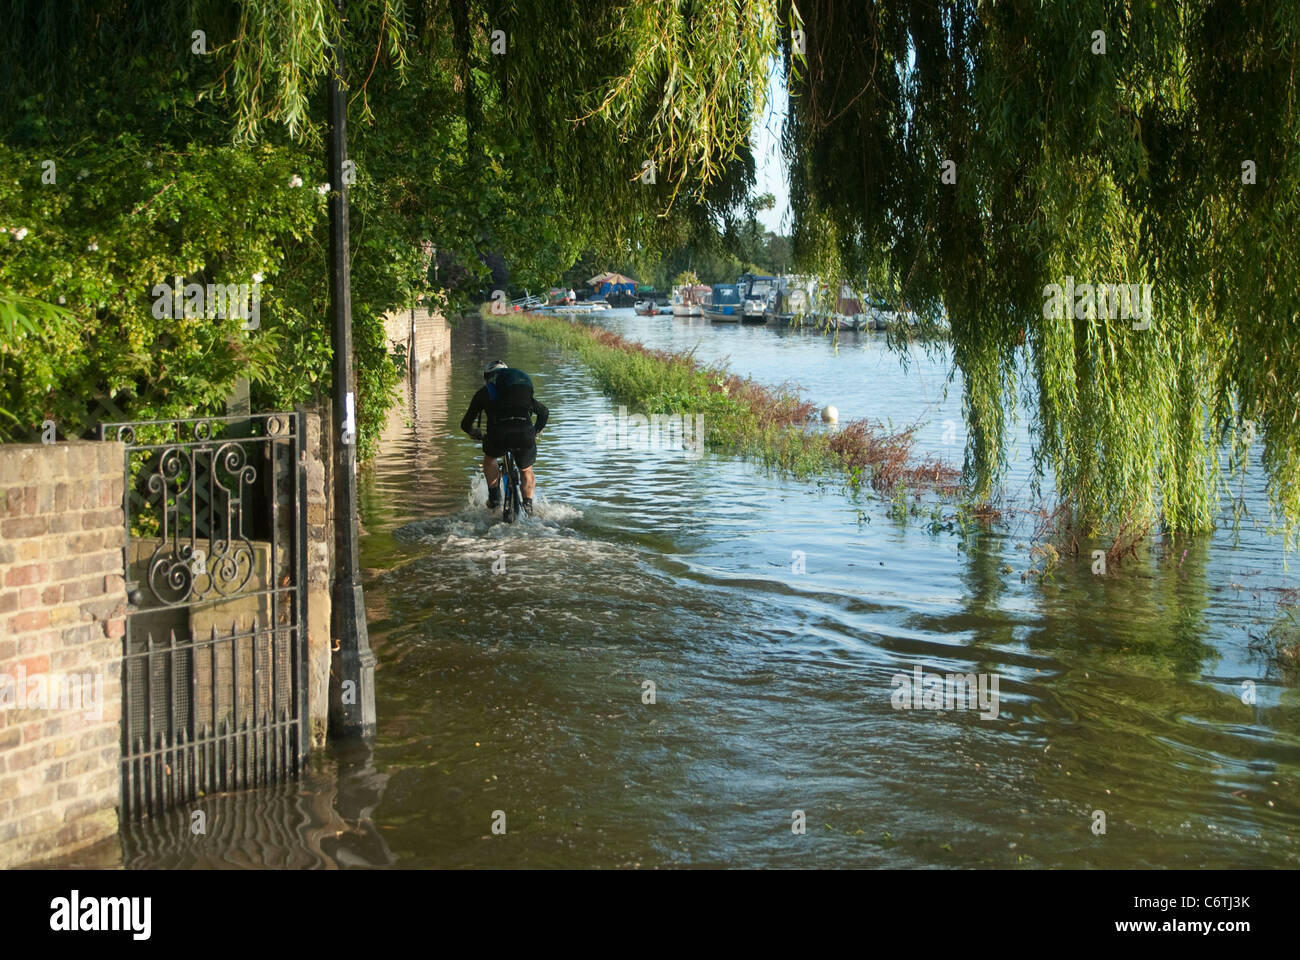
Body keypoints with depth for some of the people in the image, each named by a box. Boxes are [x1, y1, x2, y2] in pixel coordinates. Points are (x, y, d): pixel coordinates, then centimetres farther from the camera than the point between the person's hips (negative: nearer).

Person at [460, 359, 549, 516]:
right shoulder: (525, 391, 30)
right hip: (525, 434, 2)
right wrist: (536, 431, 55)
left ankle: (494, 496, 27)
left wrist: (476, 433, 45)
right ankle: (528, 506, 18)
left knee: (489, 458, 32)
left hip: (499, 434, -2)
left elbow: (466, 423, 24)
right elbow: (544, 412, 38)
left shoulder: (485, 391, 22)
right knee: (526, 471, 27)